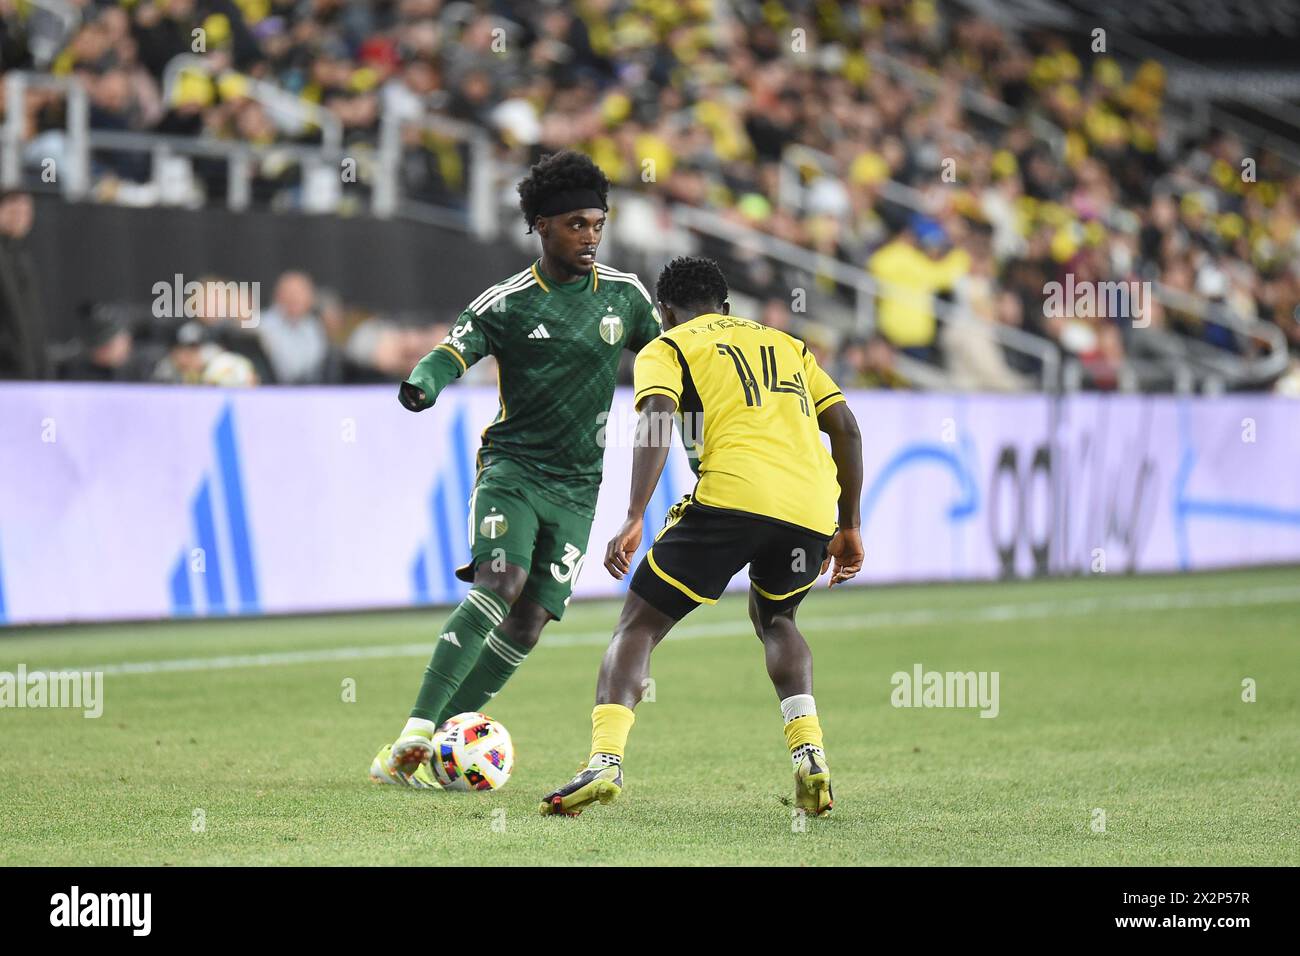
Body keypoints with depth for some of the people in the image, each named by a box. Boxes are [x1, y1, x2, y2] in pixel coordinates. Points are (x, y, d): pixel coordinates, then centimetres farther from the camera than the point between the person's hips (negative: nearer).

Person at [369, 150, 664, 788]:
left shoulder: (625, 294, 6)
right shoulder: (507, 304, -4)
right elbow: (454, 351, -17)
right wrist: (422, 384, -39)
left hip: (577, 487, 4)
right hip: (512, 467, -4)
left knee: (530, 622, -6)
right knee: (499, 582, -26)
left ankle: (437, 743, 3)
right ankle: (414, 734, -27)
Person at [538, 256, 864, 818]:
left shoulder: (667, 349, 17)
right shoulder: (787, 345, 32)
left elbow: (656, 421, -3)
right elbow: (846, 429, 22)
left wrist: (634, 519, -12)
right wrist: (849, 527, 24)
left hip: (732, 496, -4)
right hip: (813, 510, 5)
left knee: (638, 625, 6)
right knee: (774, 620, 31)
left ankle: (605, 760, -16)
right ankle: (810, 756, 11)